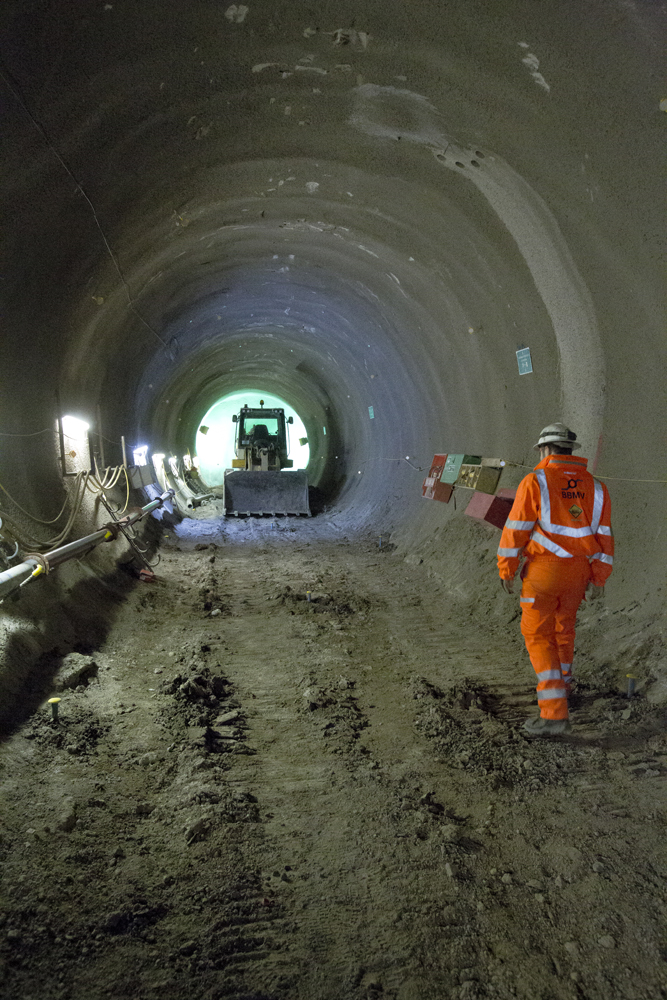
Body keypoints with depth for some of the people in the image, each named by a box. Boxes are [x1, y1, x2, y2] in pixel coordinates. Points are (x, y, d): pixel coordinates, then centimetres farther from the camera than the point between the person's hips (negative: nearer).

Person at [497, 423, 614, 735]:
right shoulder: (595, 487, 3)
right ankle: (561, 682, 45)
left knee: (538, 636, 1)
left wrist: (506, 569, -4)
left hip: (543, 570, -5)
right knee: (563, 623, 27)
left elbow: (516, 530, -13)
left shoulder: (534, 482, -12)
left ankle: (555, 712, -7)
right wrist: (598, 580, 5)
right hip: (578, 571, 5)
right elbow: (603, 537, 1)